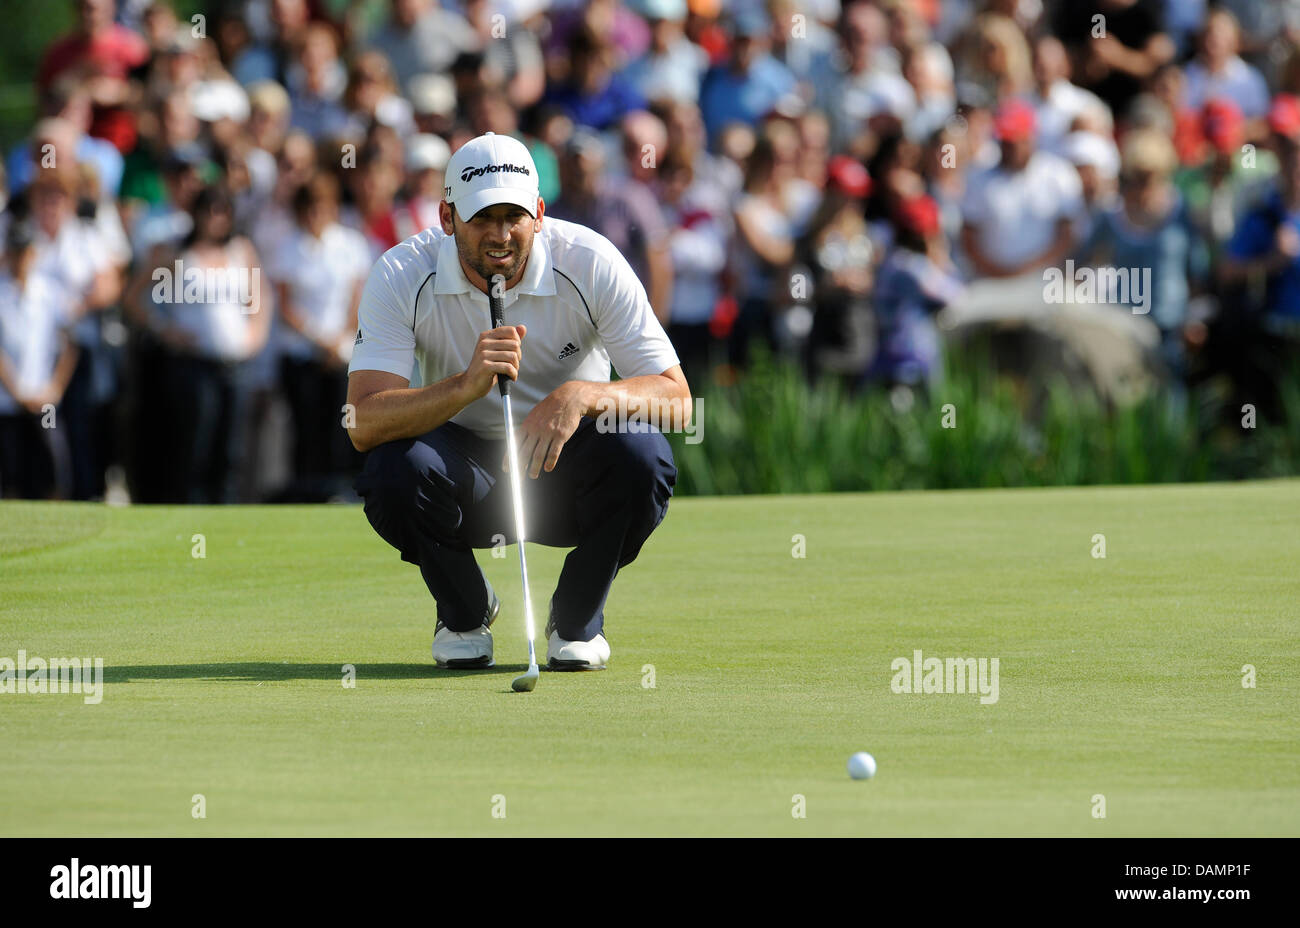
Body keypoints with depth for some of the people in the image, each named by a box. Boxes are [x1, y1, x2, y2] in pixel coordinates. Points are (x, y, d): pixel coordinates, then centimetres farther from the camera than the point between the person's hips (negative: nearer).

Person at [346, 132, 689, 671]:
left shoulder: (589, 264, -17)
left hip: (563, 471, 0)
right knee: (396, 469, -33)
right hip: (463, 470, 0)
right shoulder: (403, 276, -17)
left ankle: (577, 620, -2)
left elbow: (676, 397, -20)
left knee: (641, 455, -32)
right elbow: (363, 423, -28)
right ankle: (464, 612, 1)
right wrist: (468, 385, -45)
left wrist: (584, 395, -41)